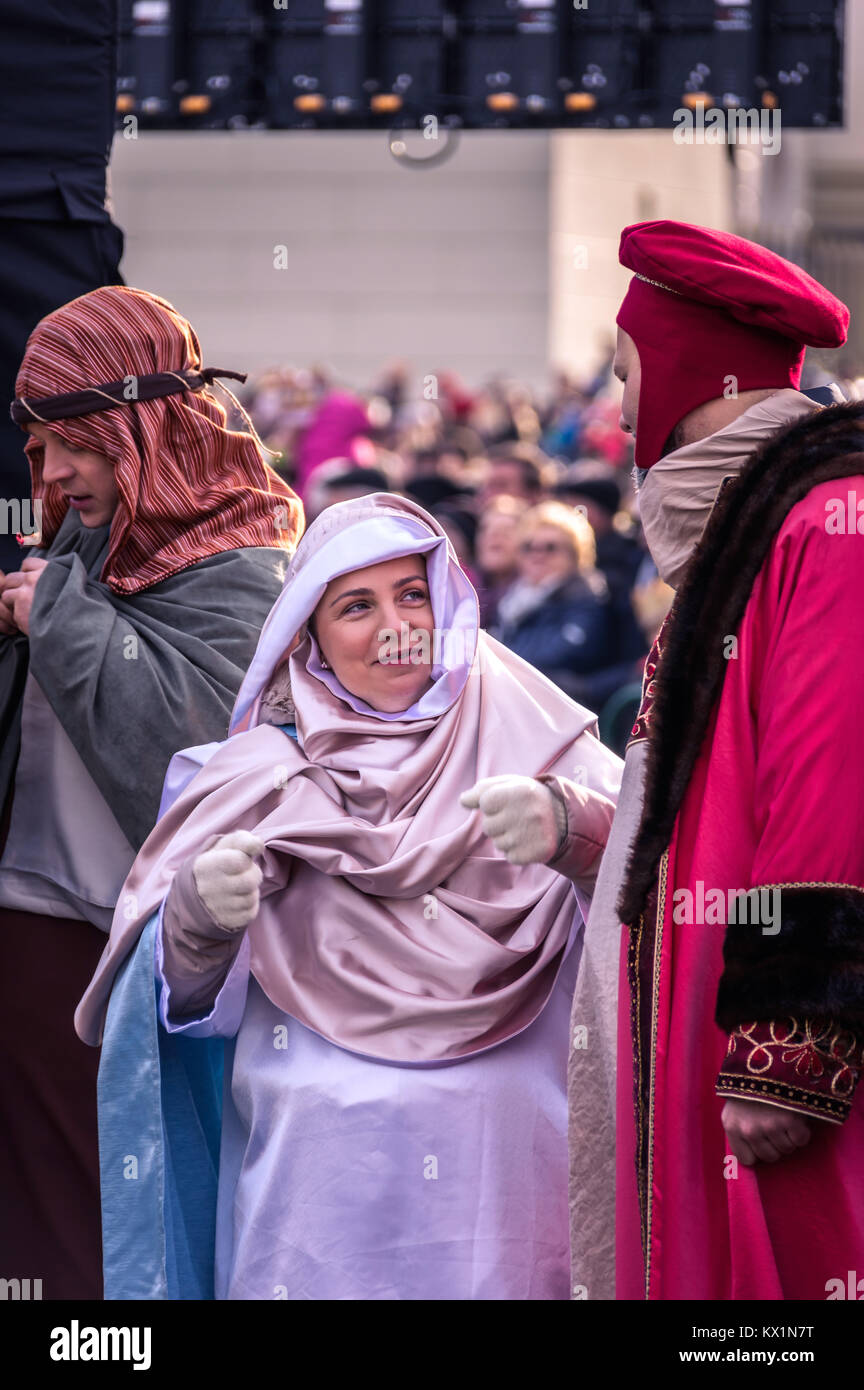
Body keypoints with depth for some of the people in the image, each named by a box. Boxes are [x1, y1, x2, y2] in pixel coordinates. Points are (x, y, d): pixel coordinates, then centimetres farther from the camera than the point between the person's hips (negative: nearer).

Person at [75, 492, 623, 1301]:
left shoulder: (528, 736, 6)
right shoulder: (261, 776, 9)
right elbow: (185, 992, 0)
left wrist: (563, 825, -31)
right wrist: (202, 913, -22)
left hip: (501, 1166, 0)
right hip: (316, 1178, 1)